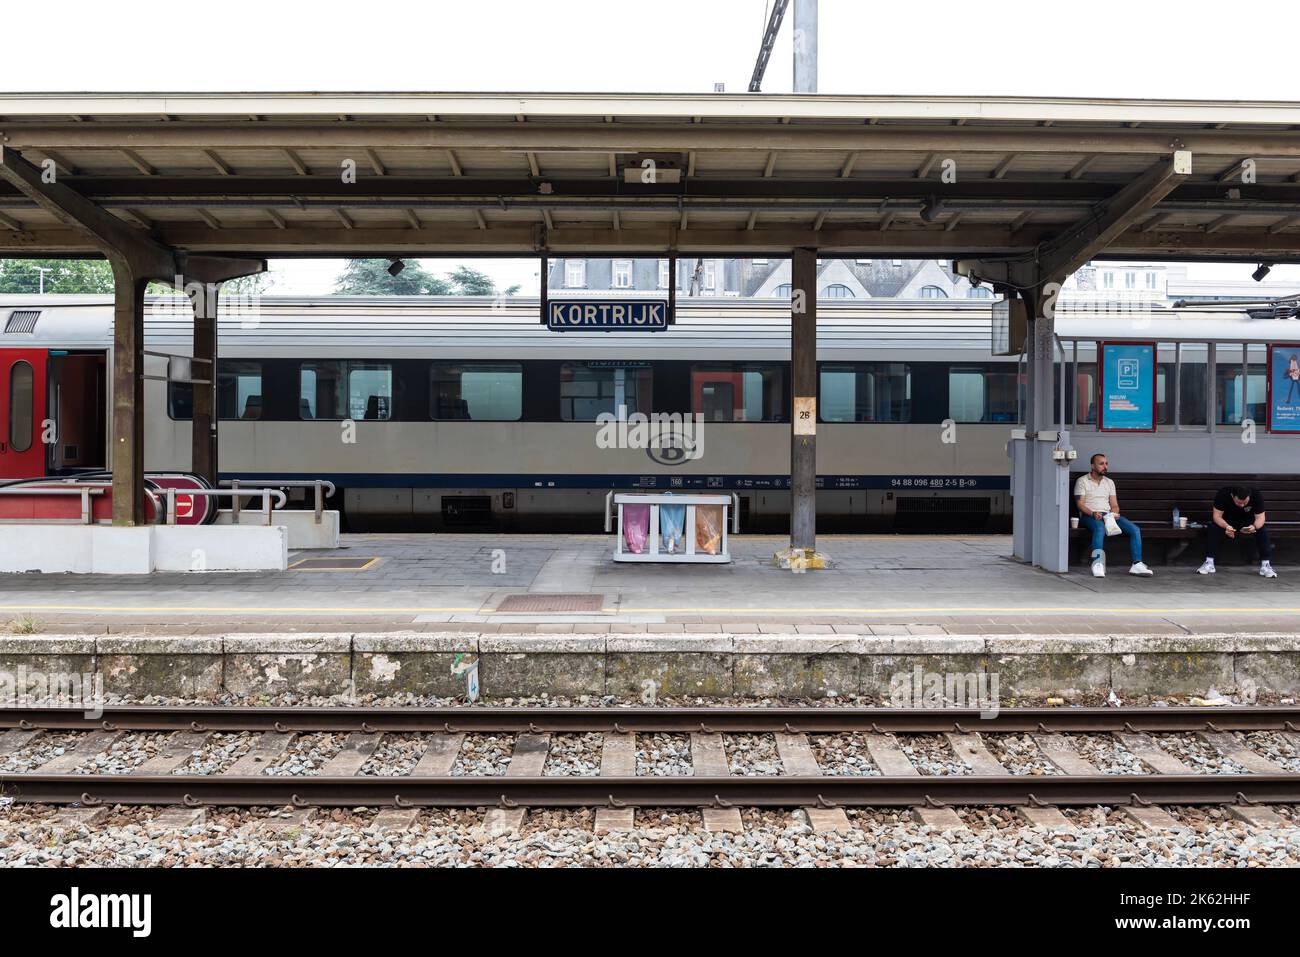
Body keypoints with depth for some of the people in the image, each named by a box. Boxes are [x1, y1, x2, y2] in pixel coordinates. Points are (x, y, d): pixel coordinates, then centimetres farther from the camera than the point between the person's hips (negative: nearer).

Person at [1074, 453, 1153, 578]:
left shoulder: (1109, 482, 22)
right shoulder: (1082, 481, 6)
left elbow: (1114, 505, 15)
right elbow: (1080, 504, -5)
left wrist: (1114, 513, -8)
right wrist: (1093, 513, -23)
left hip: (1108, 515, 5)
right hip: (1089, 515, -5)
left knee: (1134, 529, -17)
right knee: (1100, 528, -40)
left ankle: (1137, 564, -21)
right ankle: (1098, 564, -46)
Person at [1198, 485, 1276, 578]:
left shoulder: (1257, 496, -27)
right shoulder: (1223, 494, -31)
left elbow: (1260, 517, -24)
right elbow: (1217, 515, -27)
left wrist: (1254, 527, -47)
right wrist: (1226, 526, -48)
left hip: (1248, 522, 1)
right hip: (1227, 521, -1)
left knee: (1262, 531, -27)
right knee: (1214, 528, -30)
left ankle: (1265, 565, -18)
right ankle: (1209, 563, -24)